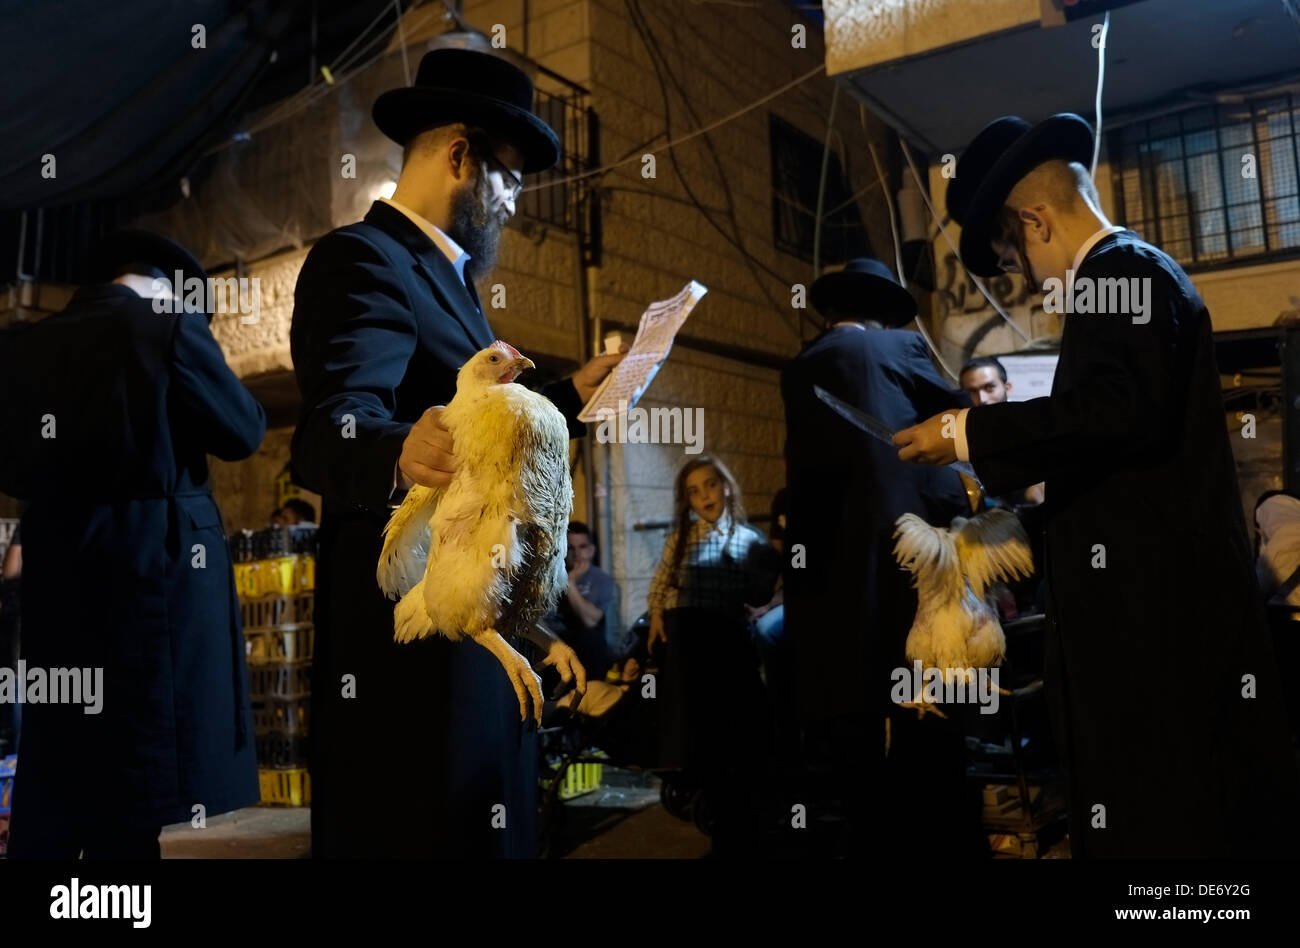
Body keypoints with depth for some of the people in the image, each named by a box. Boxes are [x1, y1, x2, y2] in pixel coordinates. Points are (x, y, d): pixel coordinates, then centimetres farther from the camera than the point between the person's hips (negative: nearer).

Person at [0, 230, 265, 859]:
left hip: (58, 566, 6)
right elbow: (243, 432, -1)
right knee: (170, 748, 2)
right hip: (160, 563, -5)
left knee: (57, 749, 15)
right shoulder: (170, 326, -7)